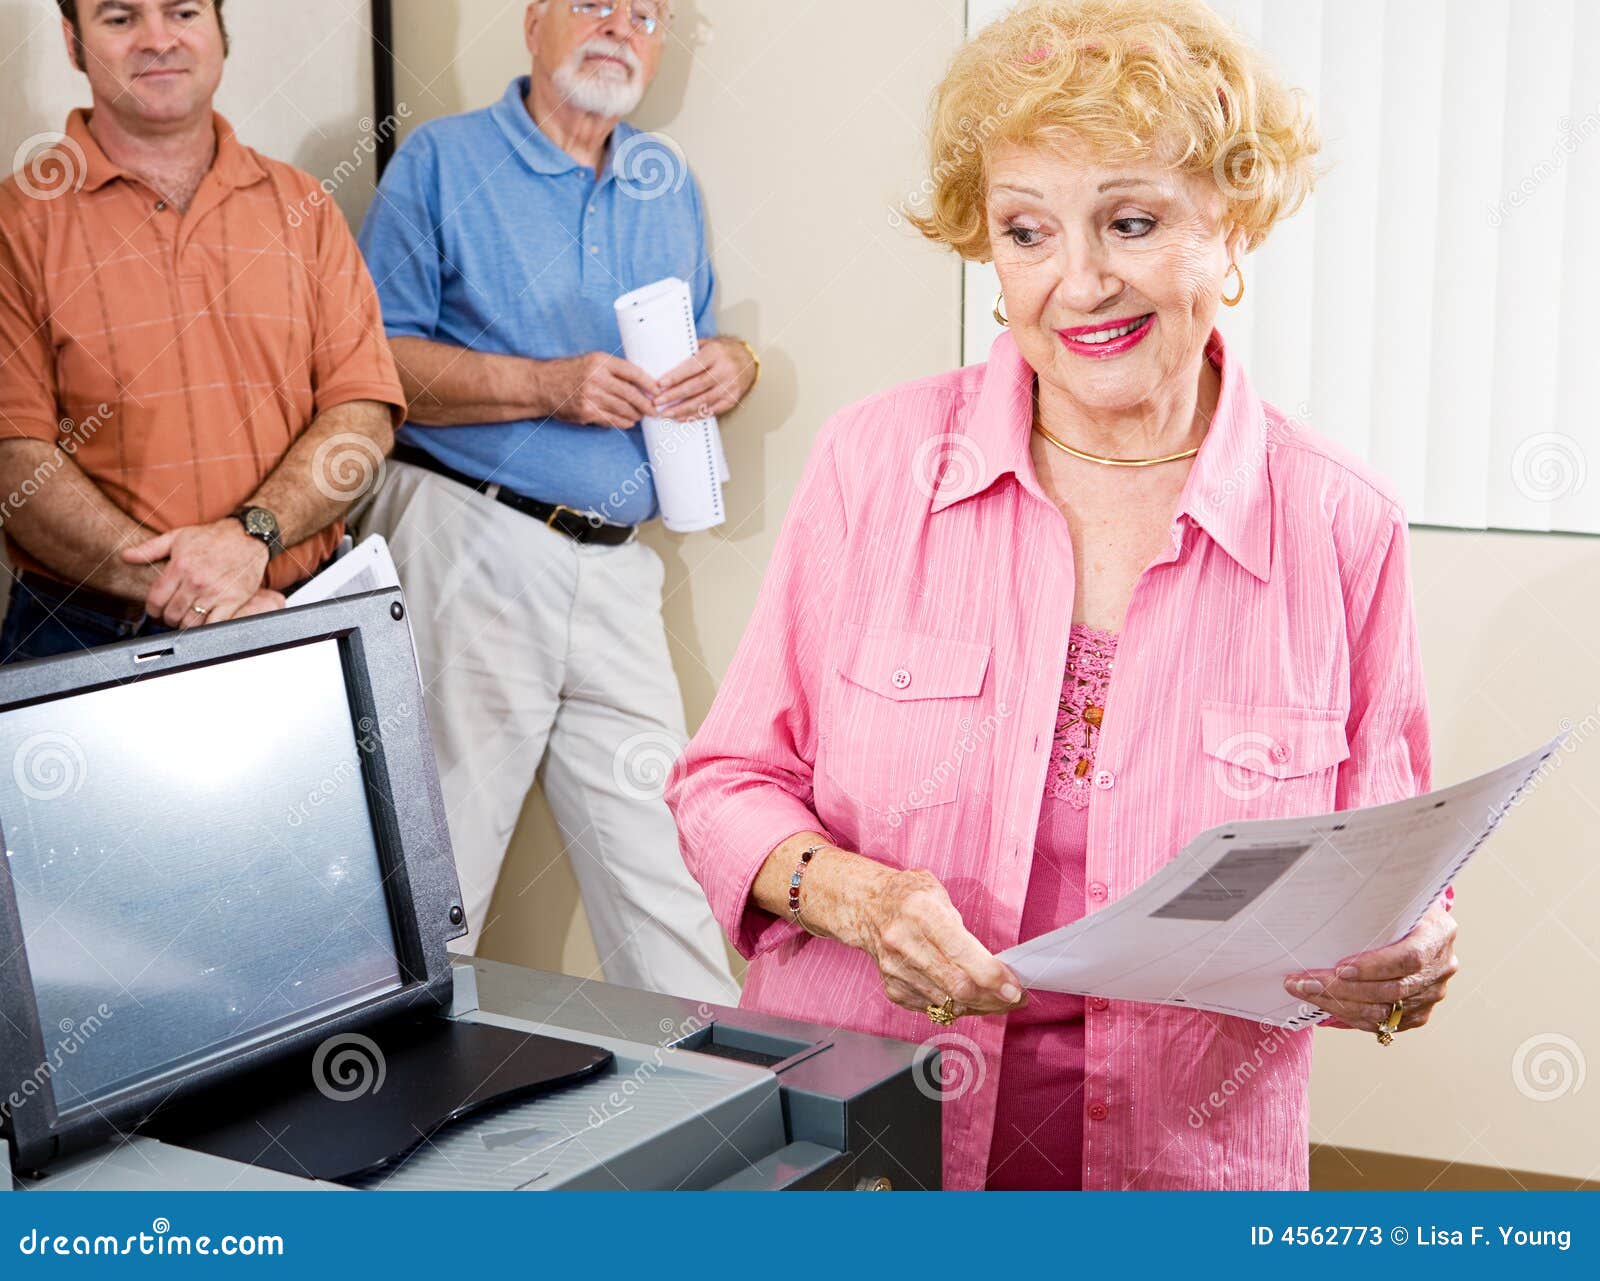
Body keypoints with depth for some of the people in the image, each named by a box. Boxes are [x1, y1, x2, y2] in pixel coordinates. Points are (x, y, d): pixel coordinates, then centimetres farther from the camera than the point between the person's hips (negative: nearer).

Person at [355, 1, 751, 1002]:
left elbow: (707, 340, 25)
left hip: (615, 570, 5)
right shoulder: (444, 161, 1)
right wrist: (548, 386, -15)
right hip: (473, 552, -5)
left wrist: (731, 365, 1)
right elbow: (373, 361, -7)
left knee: (663, 861, 3)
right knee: (438, 861, 0)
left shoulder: (668, 181, 18)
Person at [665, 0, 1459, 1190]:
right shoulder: (875, 462, -6)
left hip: (1185, 1158, 1)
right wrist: (850, 893, -19)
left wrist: (1404, 962, -18)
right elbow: (732, 783, 0)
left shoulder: (1342, 523, -6)